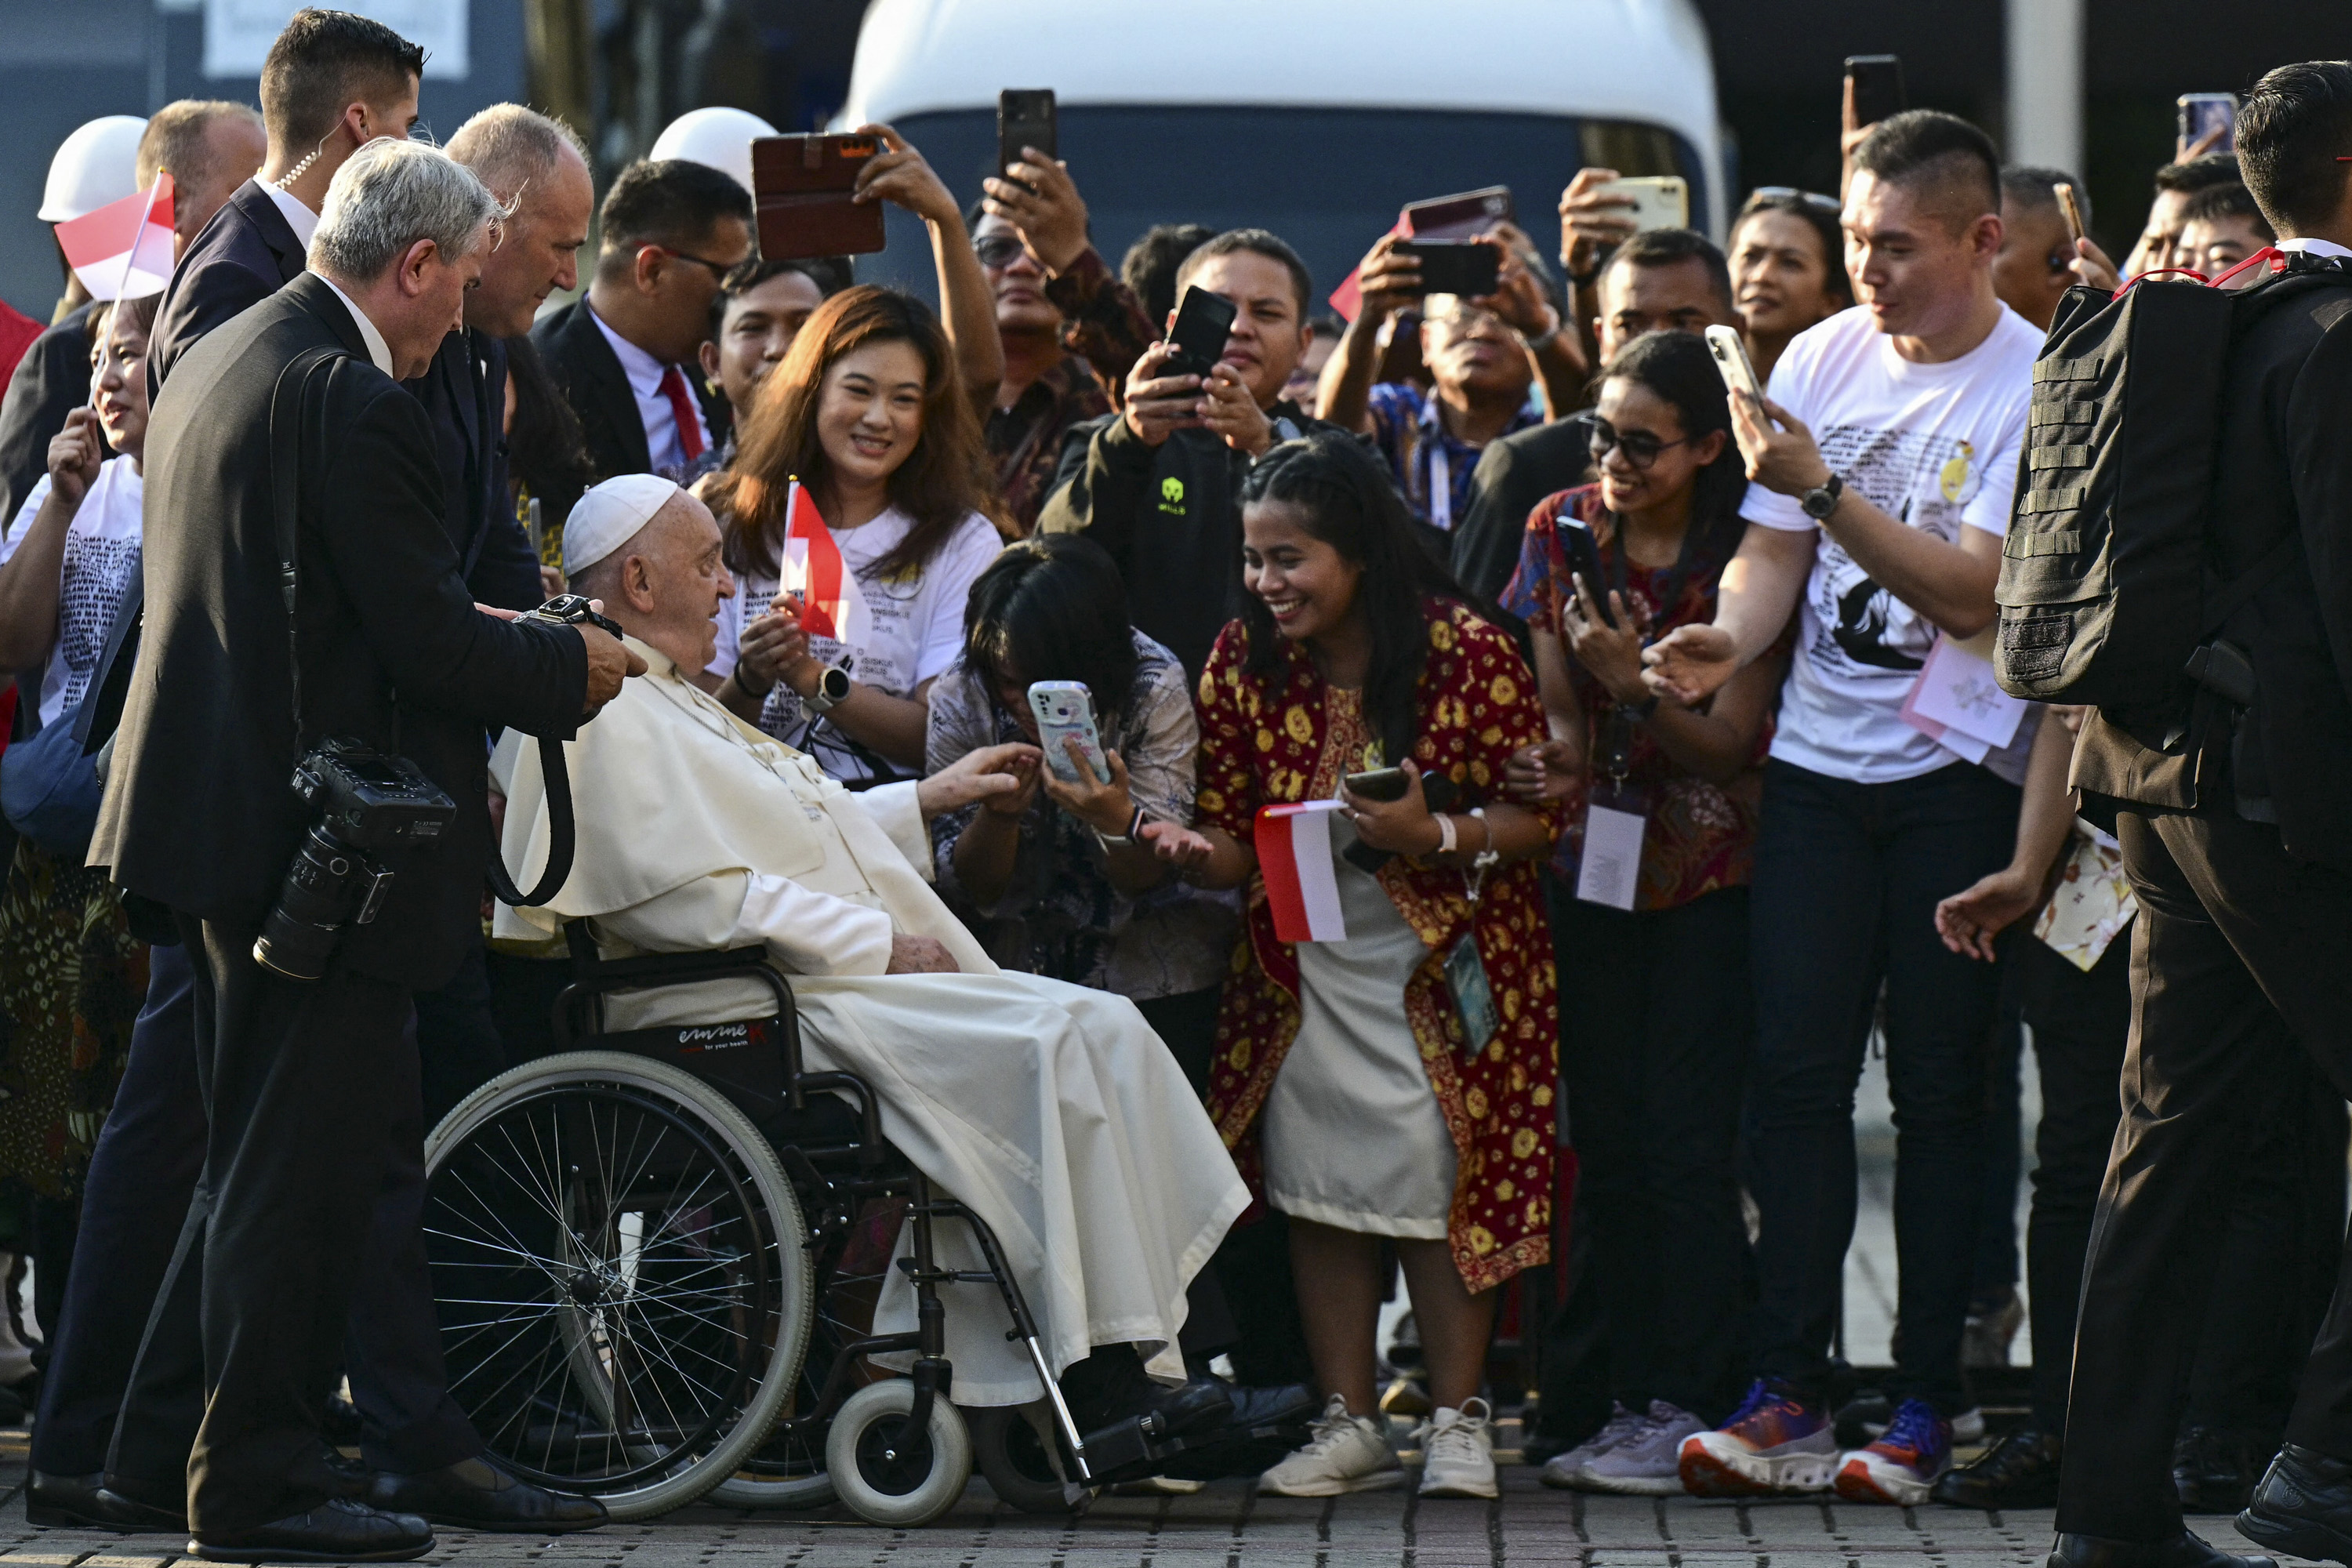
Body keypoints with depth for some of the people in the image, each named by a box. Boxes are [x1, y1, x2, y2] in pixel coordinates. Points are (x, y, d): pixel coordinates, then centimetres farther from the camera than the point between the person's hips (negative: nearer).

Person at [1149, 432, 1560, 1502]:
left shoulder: (1467, 653, -13)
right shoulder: (1241, 663, -2)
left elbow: (1539, 814, -9)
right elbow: (1239, 839, 2)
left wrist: (1438, 837, -26)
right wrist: (1191, 850, -21)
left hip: (1440, 963, -4)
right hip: (1301, 967, 4)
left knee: (1439, 1183, -5)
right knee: (1319, 1187, 3)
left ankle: (1457, 1419, 7)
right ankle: (1348, 1423, 13)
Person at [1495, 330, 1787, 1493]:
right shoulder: (1560, 529, 3)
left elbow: (1728, 743, -10)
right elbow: (1557, 706, 5)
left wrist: (1634, 685, -25)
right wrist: (1556, 760, -17)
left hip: (1709, 877, -4)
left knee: (1684, 1144, -9)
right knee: (1606, 1144, 3)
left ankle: (1683, 1409, -6)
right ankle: (1633, 1401, 7)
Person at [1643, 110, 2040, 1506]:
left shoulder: (2039, 382, -8)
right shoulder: (1824, 358, 7)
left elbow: (1975, 592, -16)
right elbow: (1777, 552, 9)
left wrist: (1824, 487, -22)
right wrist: (1729, 640, -12)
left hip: (1959, 768, -4)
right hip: (1819, 759, 4)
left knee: (1940, 1087, -1)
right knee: (1797, 1070, -2)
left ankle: (1926, 1408, 4)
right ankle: (1791, 1396, 1)